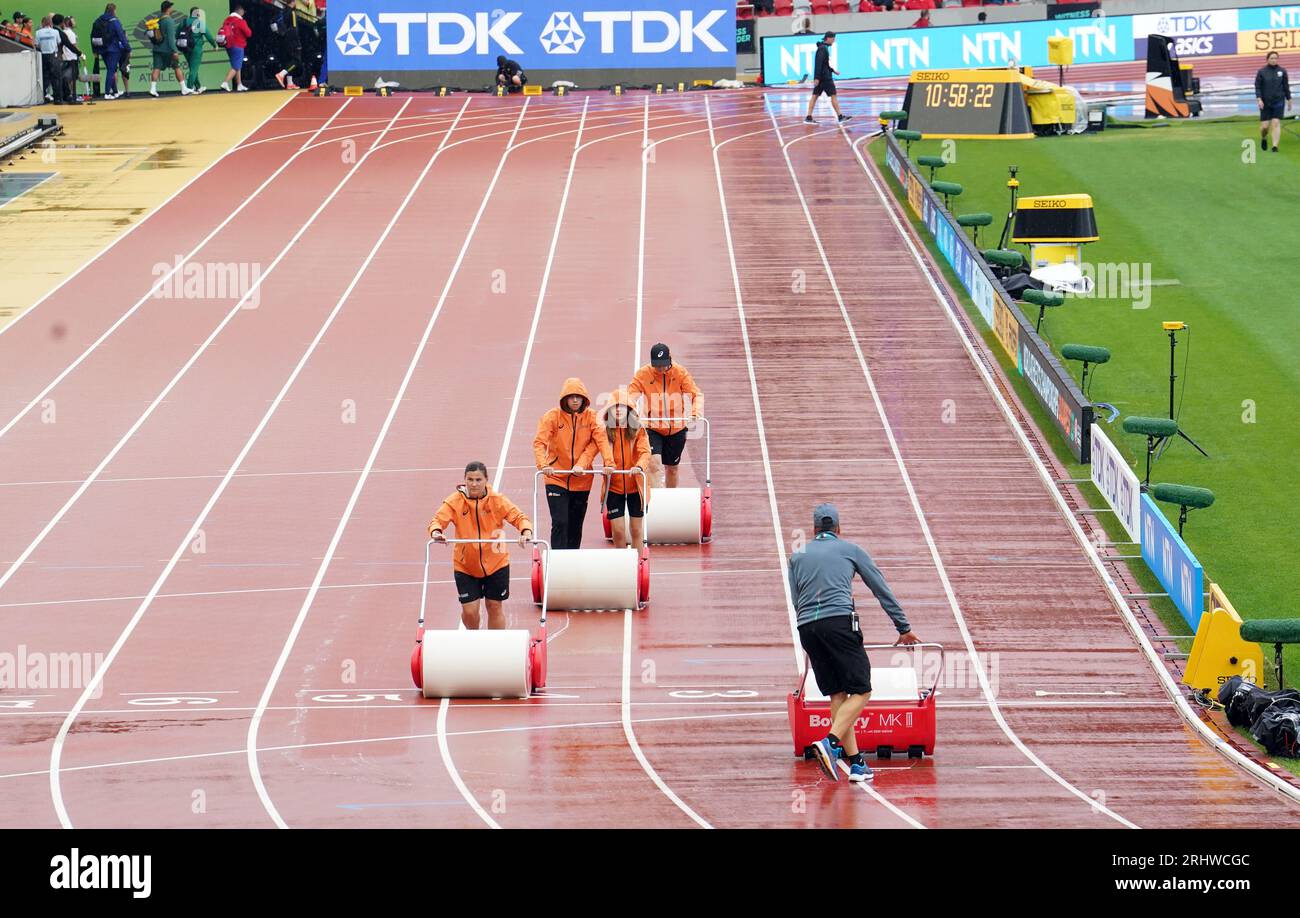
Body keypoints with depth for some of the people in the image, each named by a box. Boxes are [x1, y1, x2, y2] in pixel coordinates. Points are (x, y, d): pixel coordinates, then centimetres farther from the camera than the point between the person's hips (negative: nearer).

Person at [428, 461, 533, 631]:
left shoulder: (497, 500, -8)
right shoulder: (455, 501, -10)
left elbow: (518, 517, -11)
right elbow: (438, 519, -17)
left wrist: (526, 532, -33)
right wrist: (436, 532, -41)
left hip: (495, 563, 0)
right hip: (465, 565, 0)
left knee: (494, 606, 8)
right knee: (469, 611, 0)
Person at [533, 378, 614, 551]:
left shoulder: (591, 417, -1)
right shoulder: (552, 417, -7)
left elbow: (600, 440, -12)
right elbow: (539, 442, -17)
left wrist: (609, 462, -29)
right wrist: (543, 465, -34)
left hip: (581, 480, 3)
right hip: (556, 478, -3)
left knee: (576, 526, 11)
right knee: (560, 523, -13)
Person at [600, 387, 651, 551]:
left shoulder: (638, 430, -1)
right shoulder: (605, 431, 1)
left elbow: (645, 452, -13)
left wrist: (639, 466, -34)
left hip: (635, 484, 0)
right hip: (613, 486, 0)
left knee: (636, 529, 8)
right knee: (618, 530, -1)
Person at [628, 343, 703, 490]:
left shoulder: (680, 372, -8)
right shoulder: (643, 374, -10)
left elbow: (696, 394, -11)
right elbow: (631, 396, -15)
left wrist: (696, 413, -31)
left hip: (676, 428, 2)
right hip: (653, 428, -2)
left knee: (672, 467, 16)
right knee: (654, 462, -22)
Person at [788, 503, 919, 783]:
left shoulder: (798, 557, 23)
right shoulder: (850, 550, 16)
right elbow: (881, 590, 19)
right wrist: (904, 628, 25)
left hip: (806, 625, 4)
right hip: (839, 621, -4)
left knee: (837, 695, 8)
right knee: (860, 691, -3)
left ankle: (856, 762, 2)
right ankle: (830, 742, -25)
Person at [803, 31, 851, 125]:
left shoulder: (823, 48, 16)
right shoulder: (823, 49, -14)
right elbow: (818, 64, -21)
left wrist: (833, 70, 24)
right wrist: (817, 78, -24)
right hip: (825, 77, -10)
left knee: (815, 95, 5)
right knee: (833, 95, -3)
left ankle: (808, 118, 3)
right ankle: (840, 117, 1)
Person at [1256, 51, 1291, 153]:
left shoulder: (1282, 71, 2)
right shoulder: (1262, 72, -3)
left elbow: (1286, 86, 8)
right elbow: (1257, 86, -3)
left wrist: (1289, 100, 11)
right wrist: (1259, 99, -16)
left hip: (1278, 102, 0)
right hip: (1265, 103, 0)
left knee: (1276, 123, -11)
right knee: (1265, 125, 1)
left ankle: (1275, 145, -11)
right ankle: (1264, 139, 32)